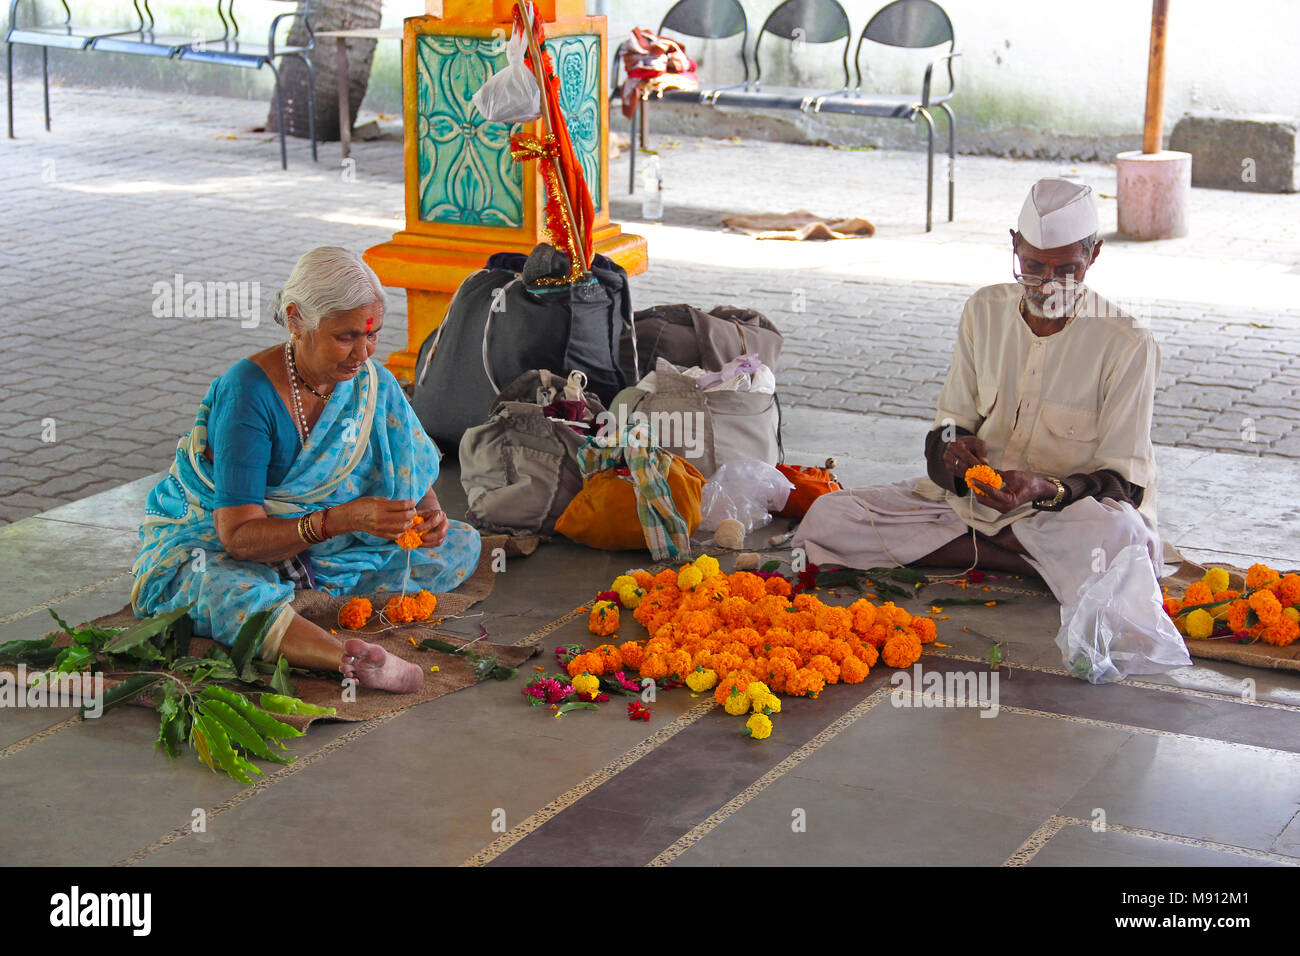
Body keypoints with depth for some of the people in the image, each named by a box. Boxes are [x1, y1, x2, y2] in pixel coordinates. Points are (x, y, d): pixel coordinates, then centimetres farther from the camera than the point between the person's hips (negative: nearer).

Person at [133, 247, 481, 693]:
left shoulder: (374, 383, -6)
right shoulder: (248, 392, -25)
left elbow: (417, 485, 2)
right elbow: (238, 534, -30)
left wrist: (429, 517, -23)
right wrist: (344, 518, -43)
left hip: (330, 549, 7)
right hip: (211, 541, -6)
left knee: (459, 546, -8)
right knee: (227, 595, -42)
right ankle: (354, 659, -63)